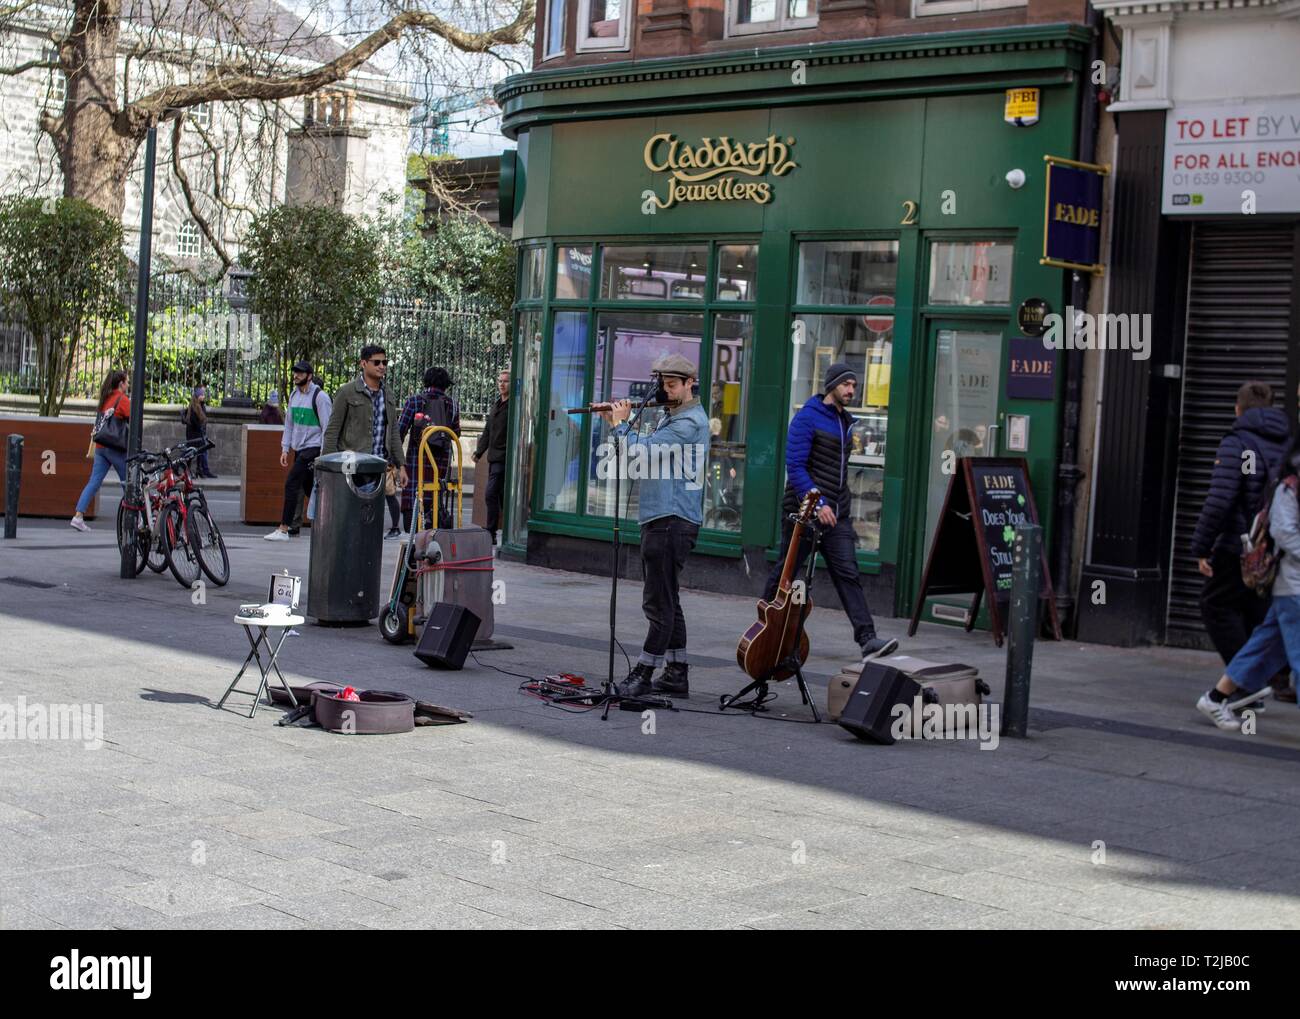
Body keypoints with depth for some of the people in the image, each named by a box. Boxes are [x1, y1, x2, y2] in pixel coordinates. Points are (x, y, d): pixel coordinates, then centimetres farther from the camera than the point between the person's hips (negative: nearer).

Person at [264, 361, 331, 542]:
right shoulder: (294, 395, 11)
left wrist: (322, 455, -17)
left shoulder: (319, 397, -12)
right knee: (308, 488, 14)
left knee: (291, 484, -14)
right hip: (299, 448, 8)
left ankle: (283, 529, -12)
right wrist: (285, 449, 12)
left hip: (313, 447, -8)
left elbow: (327, 428, -13)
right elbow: (289, 423, 17)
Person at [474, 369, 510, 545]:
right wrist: (479, 452, 21)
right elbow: (487, 431, 25)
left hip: (504, 458, -9)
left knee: (491, 495, -13)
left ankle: (491, 534, -10)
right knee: (502, 496, 12)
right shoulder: (496, 405, 18)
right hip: (494, 457, 9)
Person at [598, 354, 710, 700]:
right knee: (665, 601, 13)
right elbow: (643, 452, 22)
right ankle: (677, 674, 19)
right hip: (660, 517, 11)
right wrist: (616, 422, 11)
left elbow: (640, 450, -20)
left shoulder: (689, 422, -14)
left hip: (673, 521, -11)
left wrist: (618, 424, -3)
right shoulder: (669, 416, 20)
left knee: (659, 603, -7)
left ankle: (643, 675, -5)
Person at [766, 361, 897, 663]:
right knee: (785, 572, 6)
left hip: (836, 514, 6)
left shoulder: (847, 421, 14)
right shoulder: (807, 418, -9)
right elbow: (795, 466, -15)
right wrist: (818, 503, -23)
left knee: (848, 575, -5)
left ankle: (867, 640, -14)